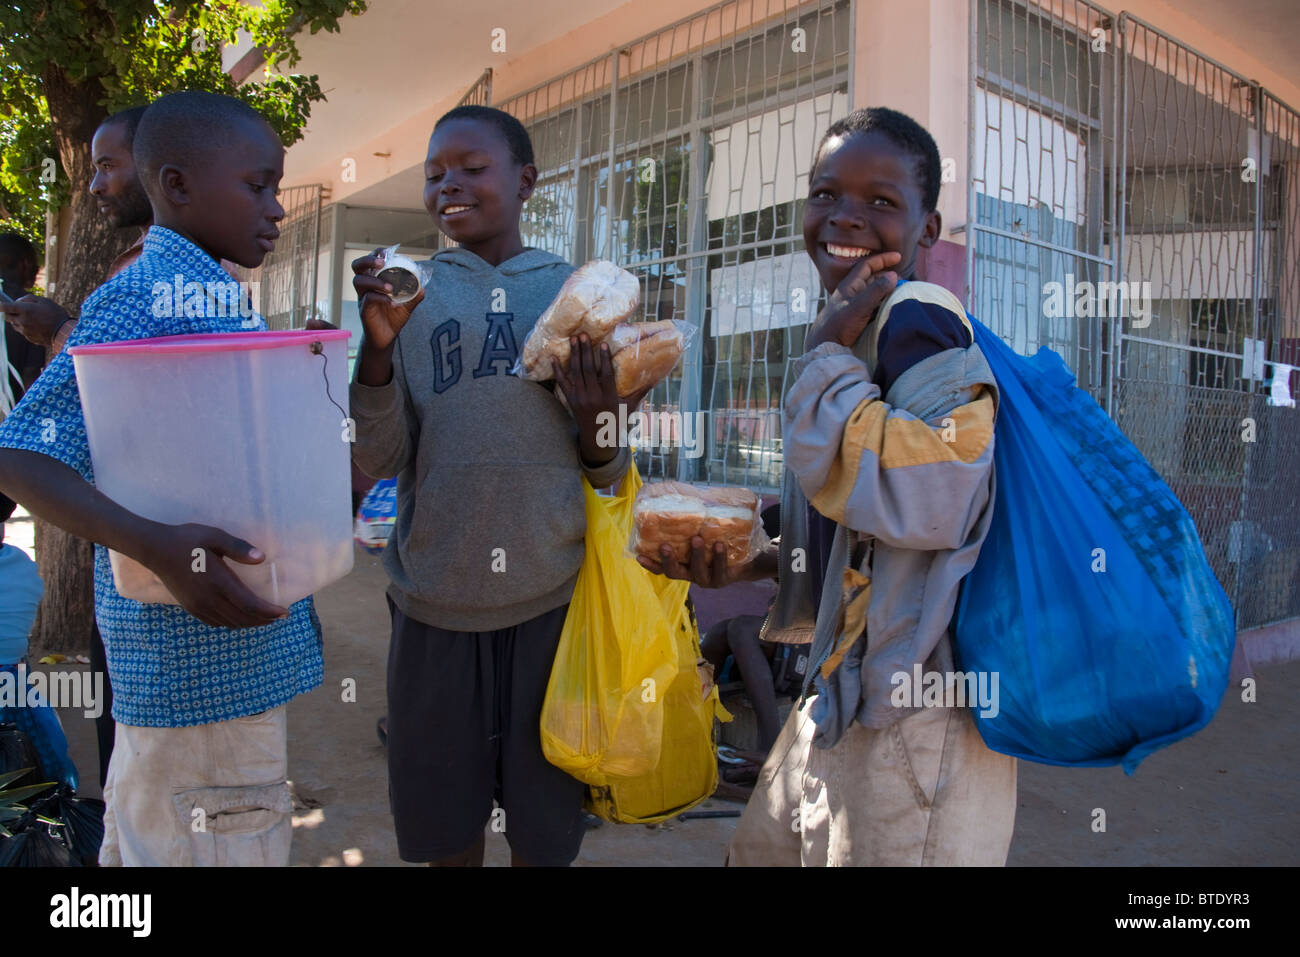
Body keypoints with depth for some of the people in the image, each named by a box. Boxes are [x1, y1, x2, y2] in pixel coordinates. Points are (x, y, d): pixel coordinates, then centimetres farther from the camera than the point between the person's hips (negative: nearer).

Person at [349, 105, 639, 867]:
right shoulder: (411, 293, 5)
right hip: (435, 597, 1)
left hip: (552, 594, 0)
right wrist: (379, 344, -17)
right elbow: (380, 461, -3)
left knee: (546, 829, 14)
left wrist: (597, 424, -16)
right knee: (442, 820, 16)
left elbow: (609, 474, 6)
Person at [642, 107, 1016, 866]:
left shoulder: (918, 320, -16)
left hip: (917, 717, -9)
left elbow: (925, 497, -31)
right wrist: (752, 561, 5)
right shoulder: (866, 332, 12)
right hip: (845, 692, 10)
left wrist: (828, 351, -21)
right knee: (761, 849, 21)